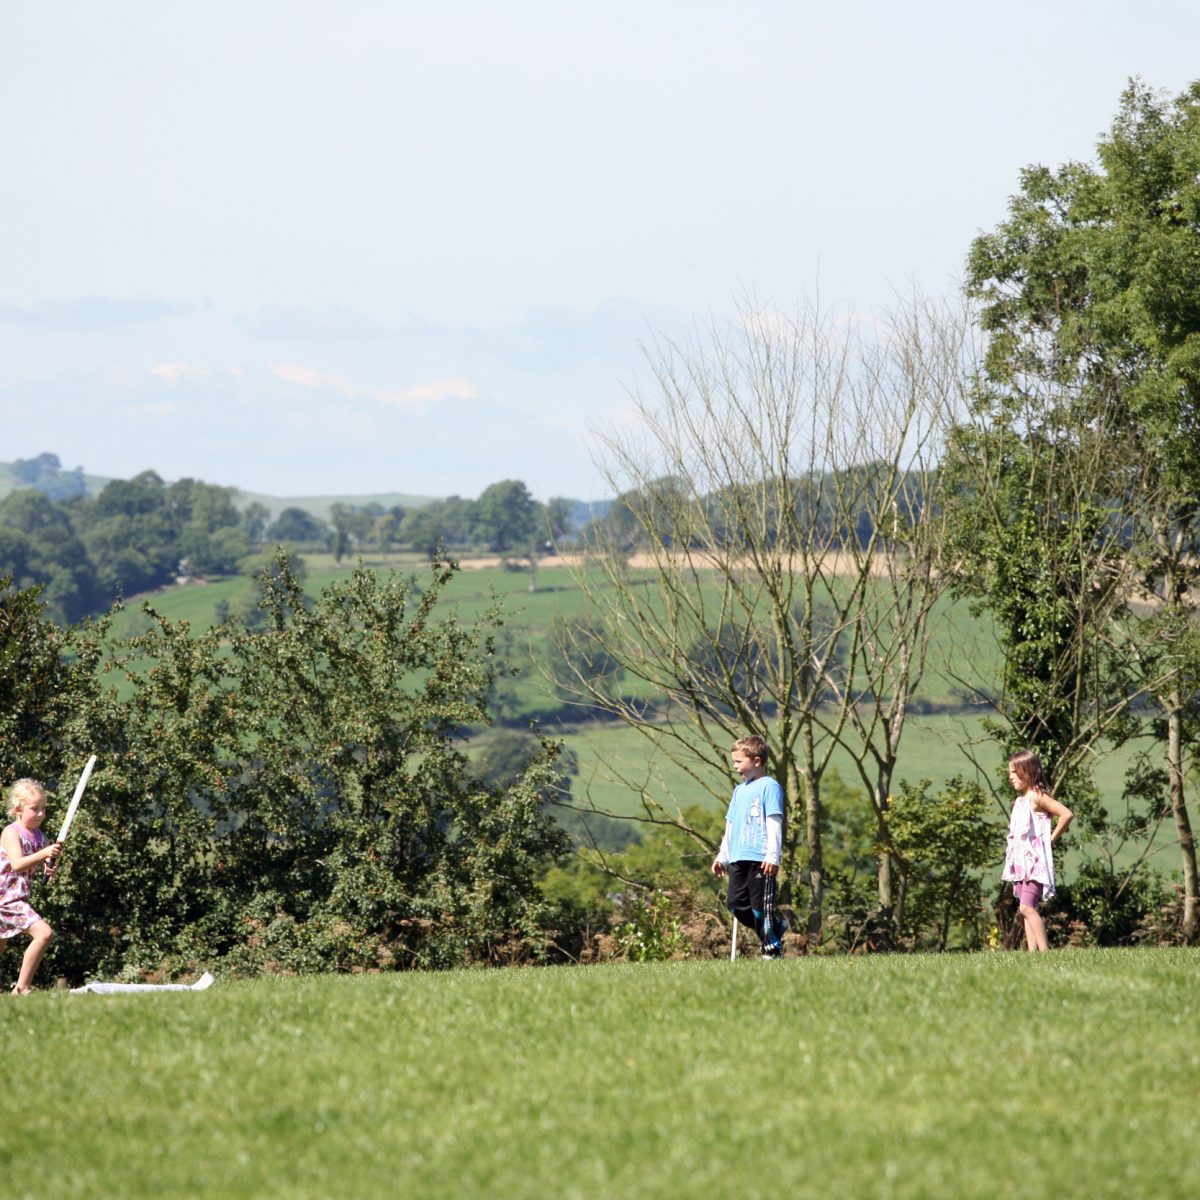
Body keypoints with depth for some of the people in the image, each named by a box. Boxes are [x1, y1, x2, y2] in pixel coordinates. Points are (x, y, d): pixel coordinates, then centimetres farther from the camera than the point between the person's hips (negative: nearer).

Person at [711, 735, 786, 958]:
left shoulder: (769, 787, -4)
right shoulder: (739, 790, 20)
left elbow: (774, 823, -10)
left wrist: (773, 856, -17)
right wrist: (722, 856, 22)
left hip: (760, 859, -8)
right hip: (738, 859, 8)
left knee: (761, 906, -6)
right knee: (736, 905, 3)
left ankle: (772, 949, 2)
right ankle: (775, 926, 19)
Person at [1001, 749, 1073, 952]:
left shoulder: (1037, 797, -10)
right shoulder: (1020, 800, 16)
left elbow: (1067, 814, -20)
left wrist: (1052, 838, -12)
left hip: (1035, 861, -9)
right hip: (1020, 863, 9)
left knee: (1027, 907, -19)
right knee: (1026, 909, 5)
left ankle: (1044, 950, -22)